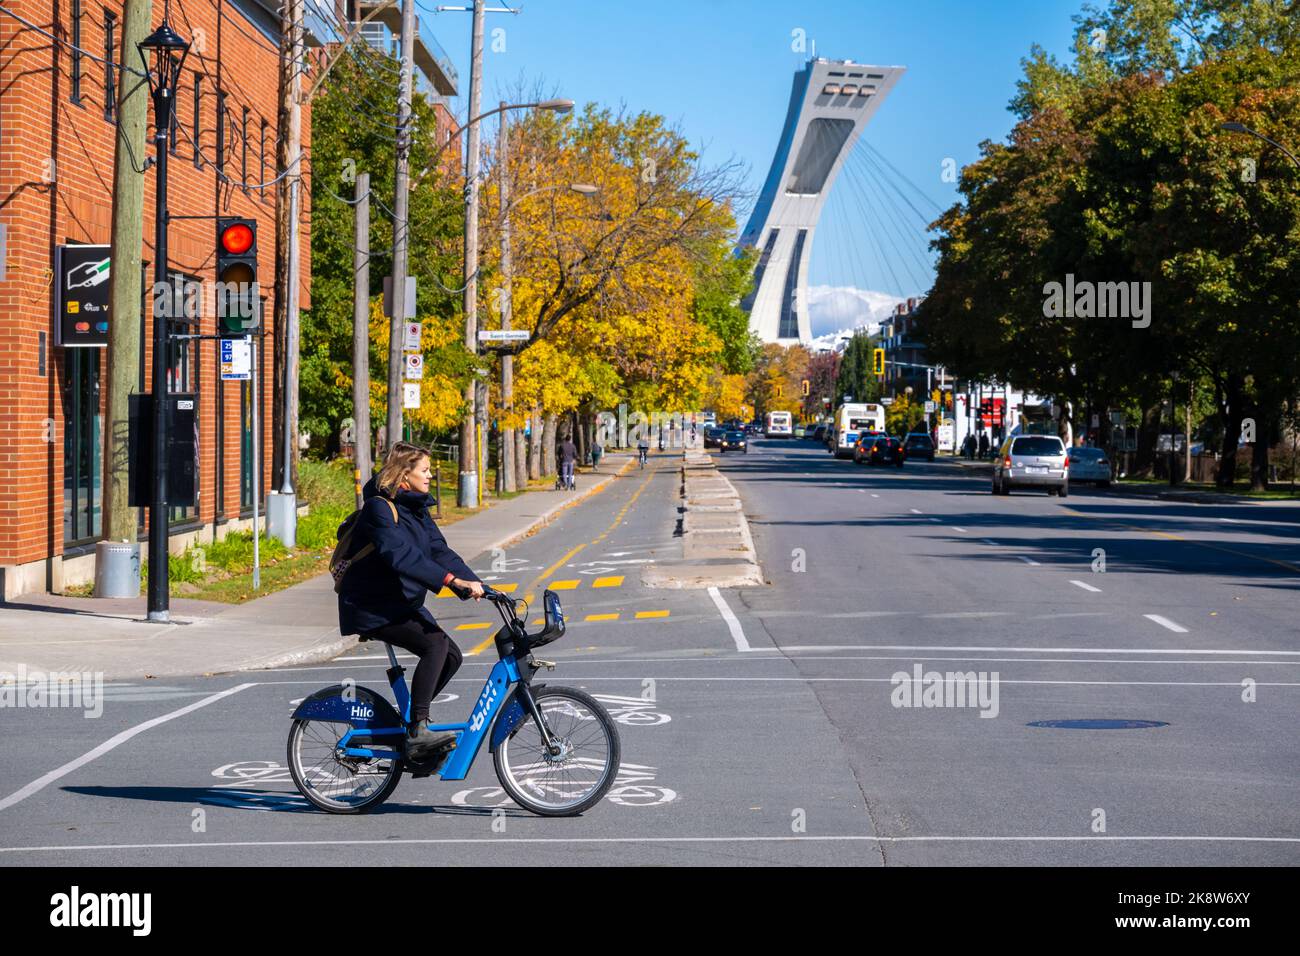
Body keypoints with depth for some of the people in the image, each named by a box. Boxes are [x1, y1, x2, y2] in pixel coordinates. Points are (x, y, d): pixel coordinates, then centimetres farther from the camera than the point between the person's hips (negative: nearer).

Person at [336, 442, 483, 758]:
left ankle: (406, 722, 13)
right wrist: (451, 579, -39)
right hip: (370, 608, -9)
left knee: (451, 655, -1)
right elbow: (400, 555, -32)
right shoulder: (379, 507, -18)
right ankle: (417, 732, -23)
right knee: (435, 644, -25)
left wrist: (472, 583, -10)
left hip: (403, 604, 9)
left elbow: (439, 550, 4)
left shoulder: (417, 507, 10)